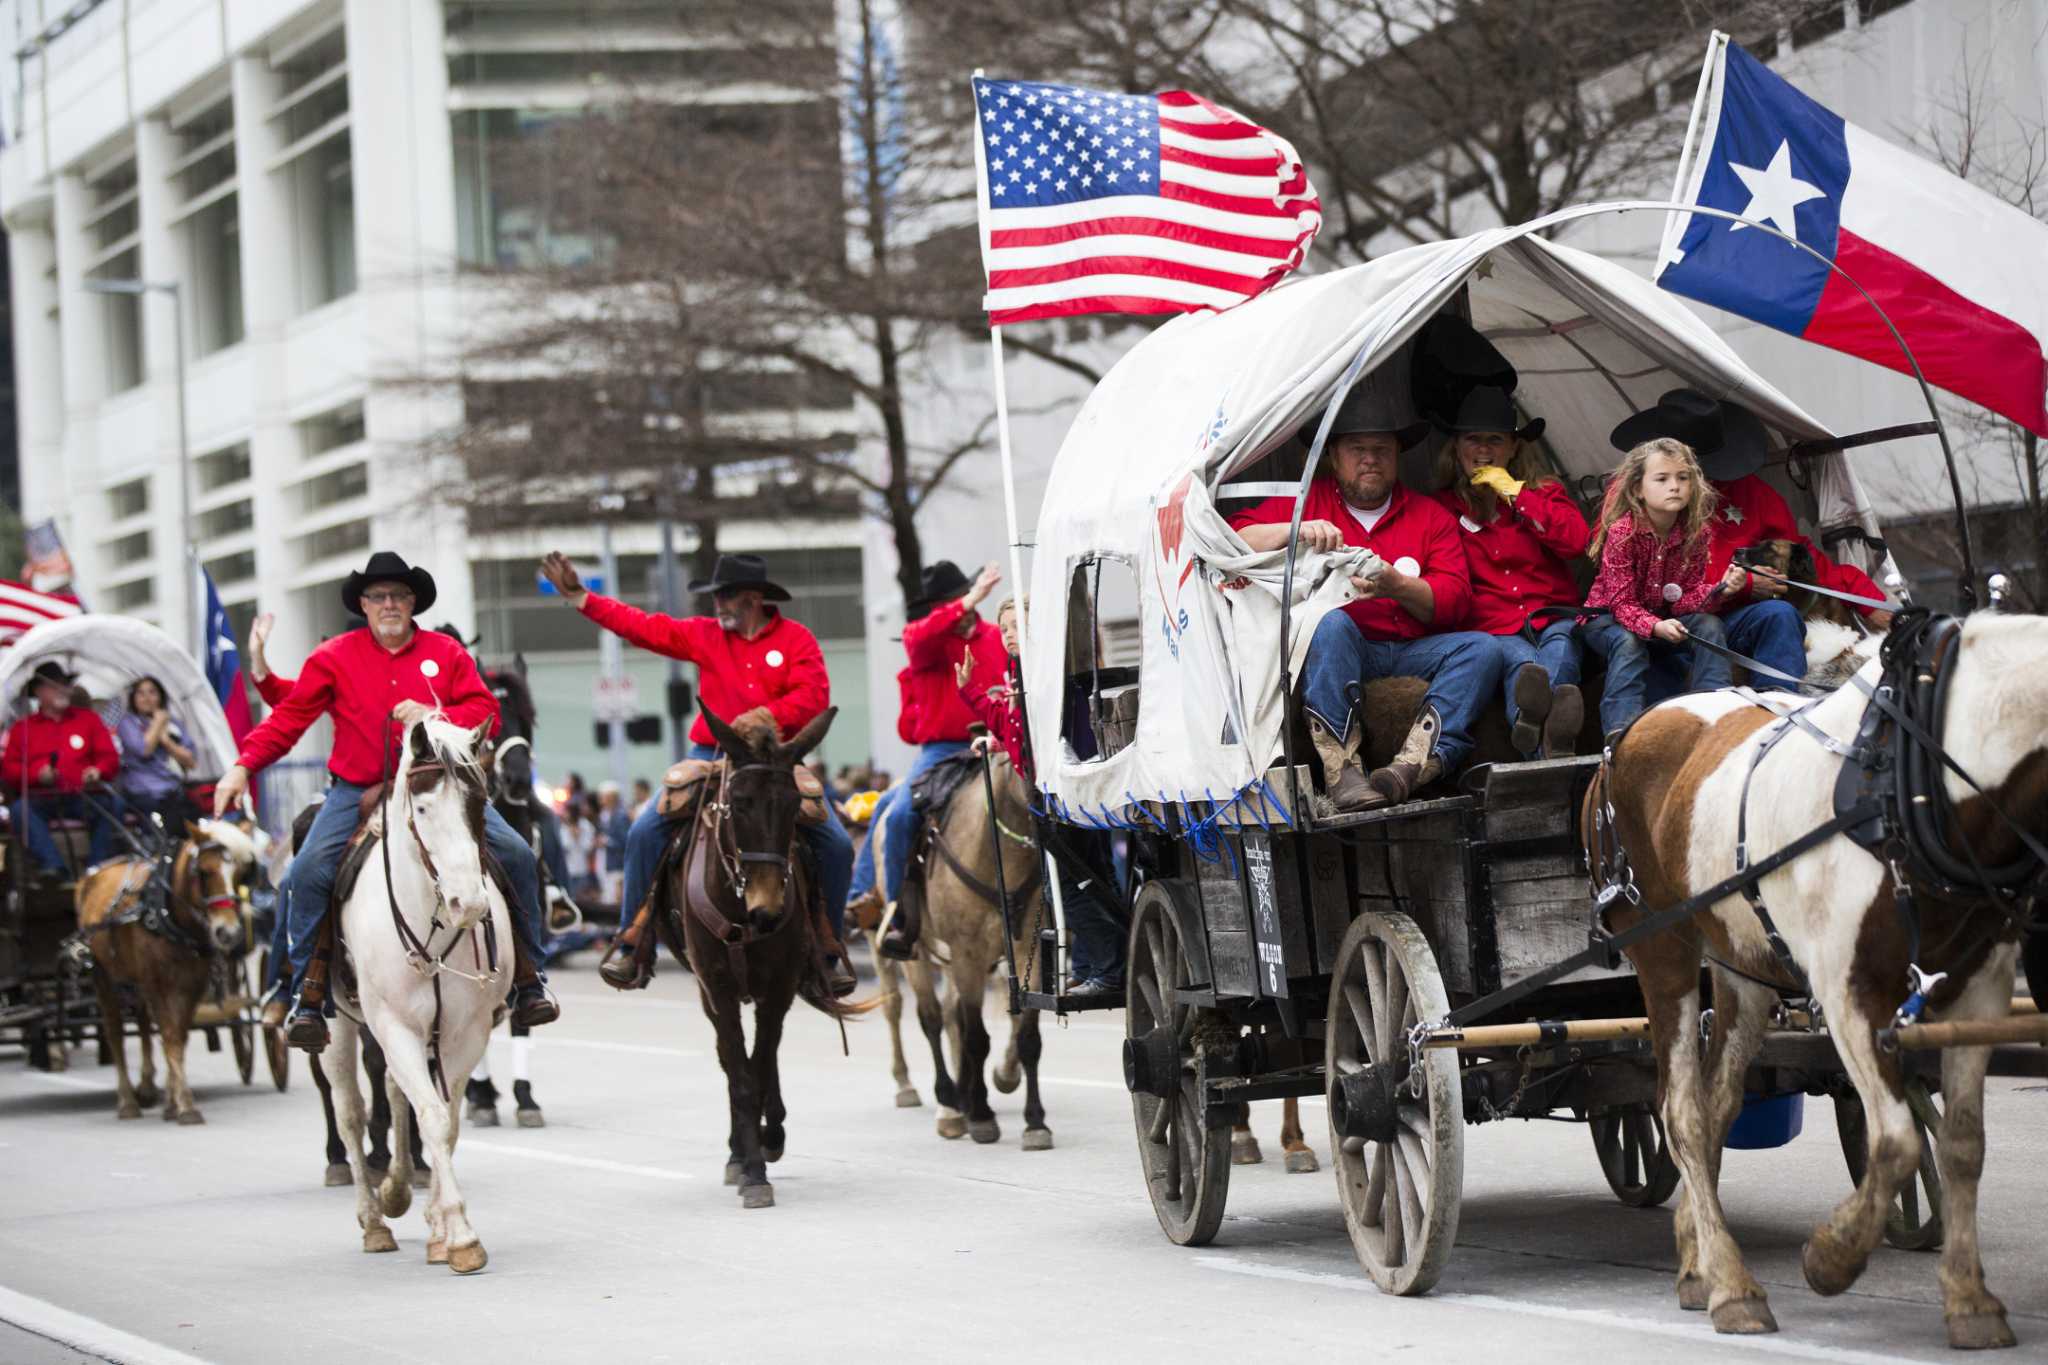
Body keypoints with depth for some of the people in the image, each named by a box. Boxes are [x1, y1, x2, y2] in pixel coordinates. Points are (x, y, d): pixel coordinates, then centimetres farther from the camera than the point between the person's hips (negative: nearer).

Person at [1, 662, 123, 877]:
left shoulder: (87, 718, 18)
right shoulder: (23, 727, 15)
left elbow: (111, 759, 13)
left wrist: (98, 771, -10)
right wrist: (37, 774, -11)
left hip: (82, 798, 1)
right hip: (41, 799, -1)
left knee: (112, 803, -29)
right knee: (20, 809, -34)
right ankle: (54, 866, -44)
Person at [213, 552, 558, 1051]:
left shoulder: (446, 654, 6)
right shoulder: (334, 658, 3)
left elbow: (486, 712, -1)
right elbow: (289, 718, 1)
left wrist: (435, 716, -19)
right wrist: (244, 766, -10)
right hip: (358, 792, -1)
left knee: (516, 856, -12)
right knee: (309, 872, -23)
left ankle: (528, 980, 1)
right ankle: (307, 999, -12)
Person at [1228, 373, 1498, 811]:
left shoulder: (1430, 515, 18)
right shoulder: (1304, 501, 16)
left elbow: (1454, 599, 4)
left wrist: (1398, 586, -17)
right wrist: (1295, 531, -16)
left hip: (1411, 652, 2)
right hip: (1336, 652, -2)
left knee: (1480, 648, -25)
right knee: (1331, 622, -36)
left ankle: (1417, 762, -44)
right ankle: (1339, 767, -44)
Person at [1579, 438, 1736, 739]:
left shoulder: (1695, 532, -8)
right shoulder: (1622, 532, -23)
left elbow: (1689, 594, -8)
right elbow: (1622, 603, -25)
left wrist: (1719, 589, -30)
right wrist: (1655, 626, -44)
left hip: (1665, 617, 5)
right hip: (1608, 618, -5)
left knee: (1710, 626, -20)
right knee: (1628, 642, -36)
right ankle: (1621, 731, -48)